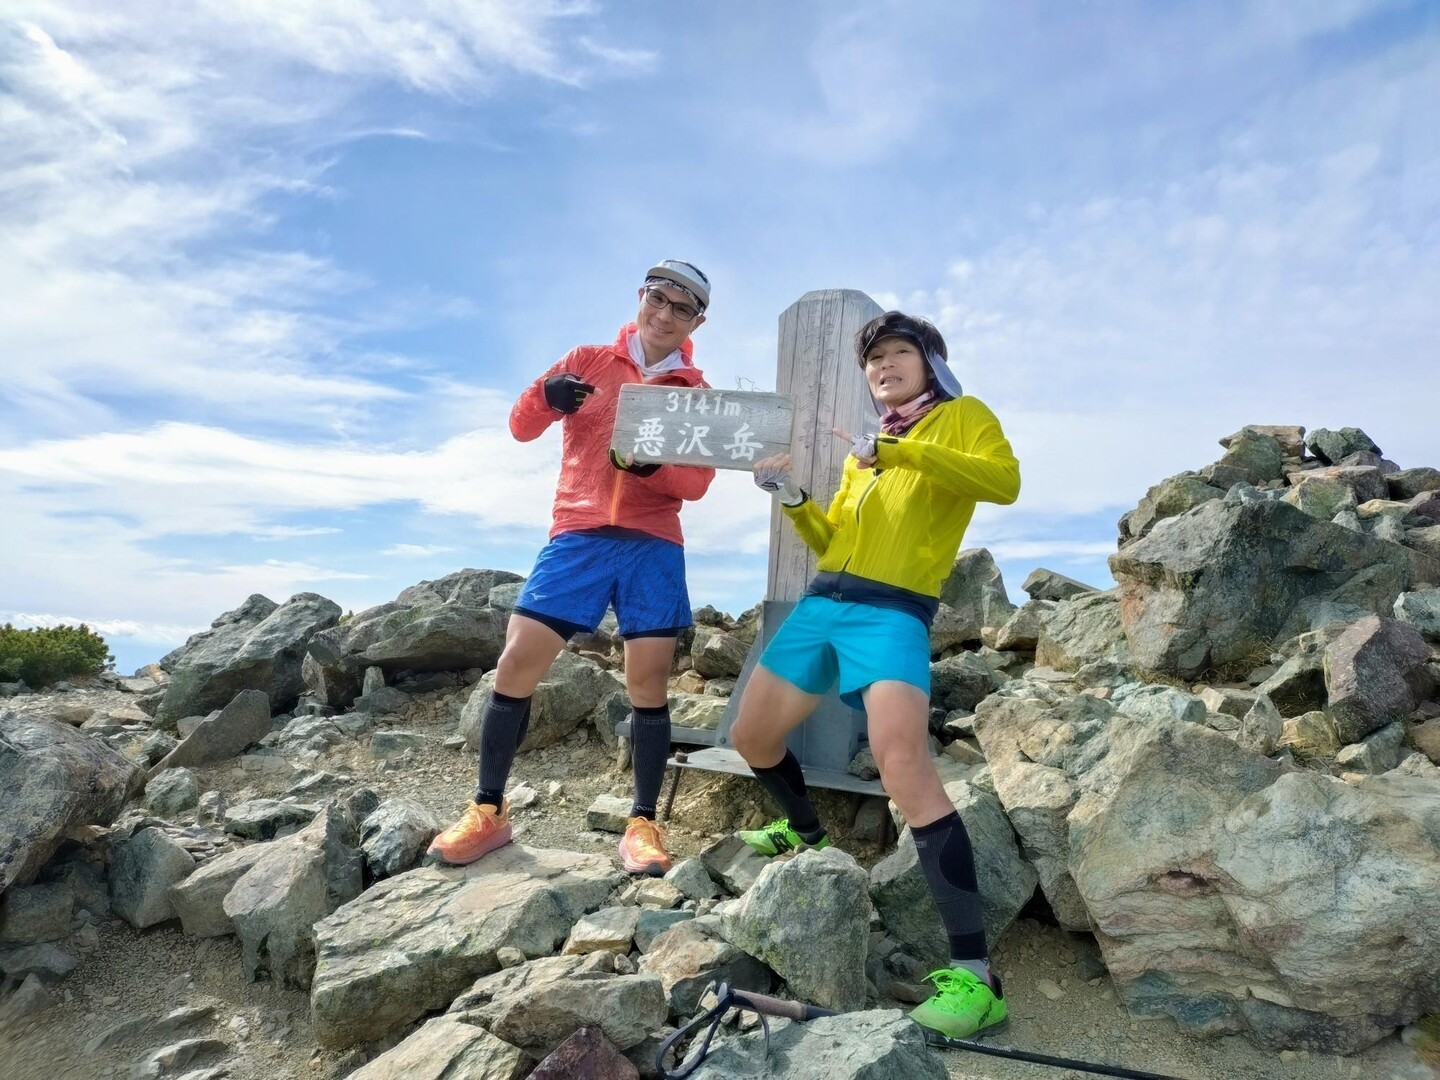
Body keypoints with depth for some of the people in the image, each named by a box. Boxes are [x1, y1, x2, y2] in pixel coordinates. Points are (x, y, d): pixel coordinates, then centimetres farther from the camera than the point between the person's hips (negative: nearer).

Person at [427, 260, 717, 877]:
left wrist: (649, 464, -20)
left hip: (654, 545, 0)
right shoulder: (588, 361, 10)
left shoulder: (697, 393, 9)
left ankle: (643, 824, 8)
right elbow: (521, 428, 7)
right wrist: (545, 398, -16)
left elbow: (697, 483, 0)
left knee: (649, 684, -3)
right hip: (578, 536, 0)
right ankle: (488, 811, 6)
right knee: (517, 664, -7)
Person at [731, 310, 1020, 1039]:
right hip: (821, 604, 7)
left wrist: (894, 451, -20)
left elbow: (1005, 480, -16)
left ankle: (974, 976, -23)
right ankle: (805, 831, 43)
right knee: (751, 738, 13)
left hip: (892, 614, -7)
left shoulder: (961, 416, 6)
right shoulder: (867, 447, 23)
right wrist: (790, 496, 5)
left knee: (905, 767, -26)